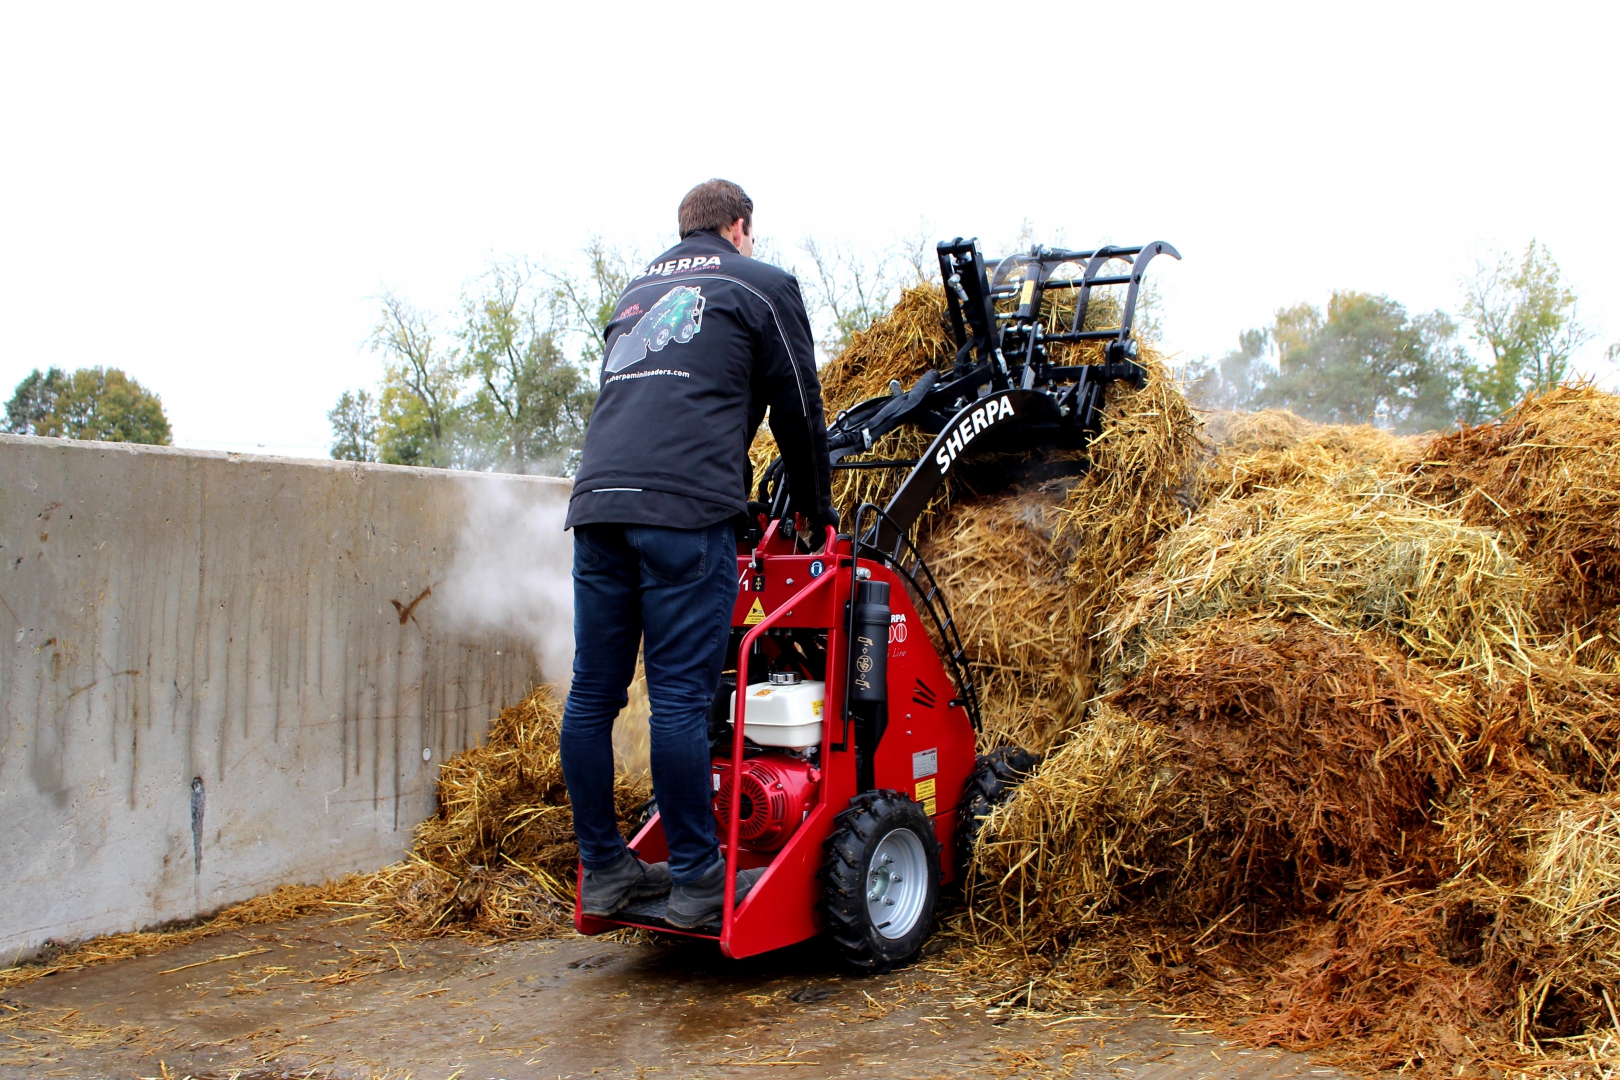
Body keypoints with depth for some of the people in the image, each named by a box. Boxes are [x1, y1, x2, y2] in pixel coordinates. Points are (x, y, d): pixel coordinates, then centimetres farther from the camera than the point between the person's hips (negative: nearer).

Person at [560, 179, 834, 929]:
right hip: (686, 509, -6)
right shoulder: (763, 285, 13)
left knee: (593, 694, 6)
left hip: (597, 502, 6)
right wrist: (816, 506, 27)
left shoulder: (636, 292, 29)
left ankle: (602, 868, 15)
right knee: (680, 696, -6)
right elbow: (798, 408, 14)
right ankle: (694, 877, 1)